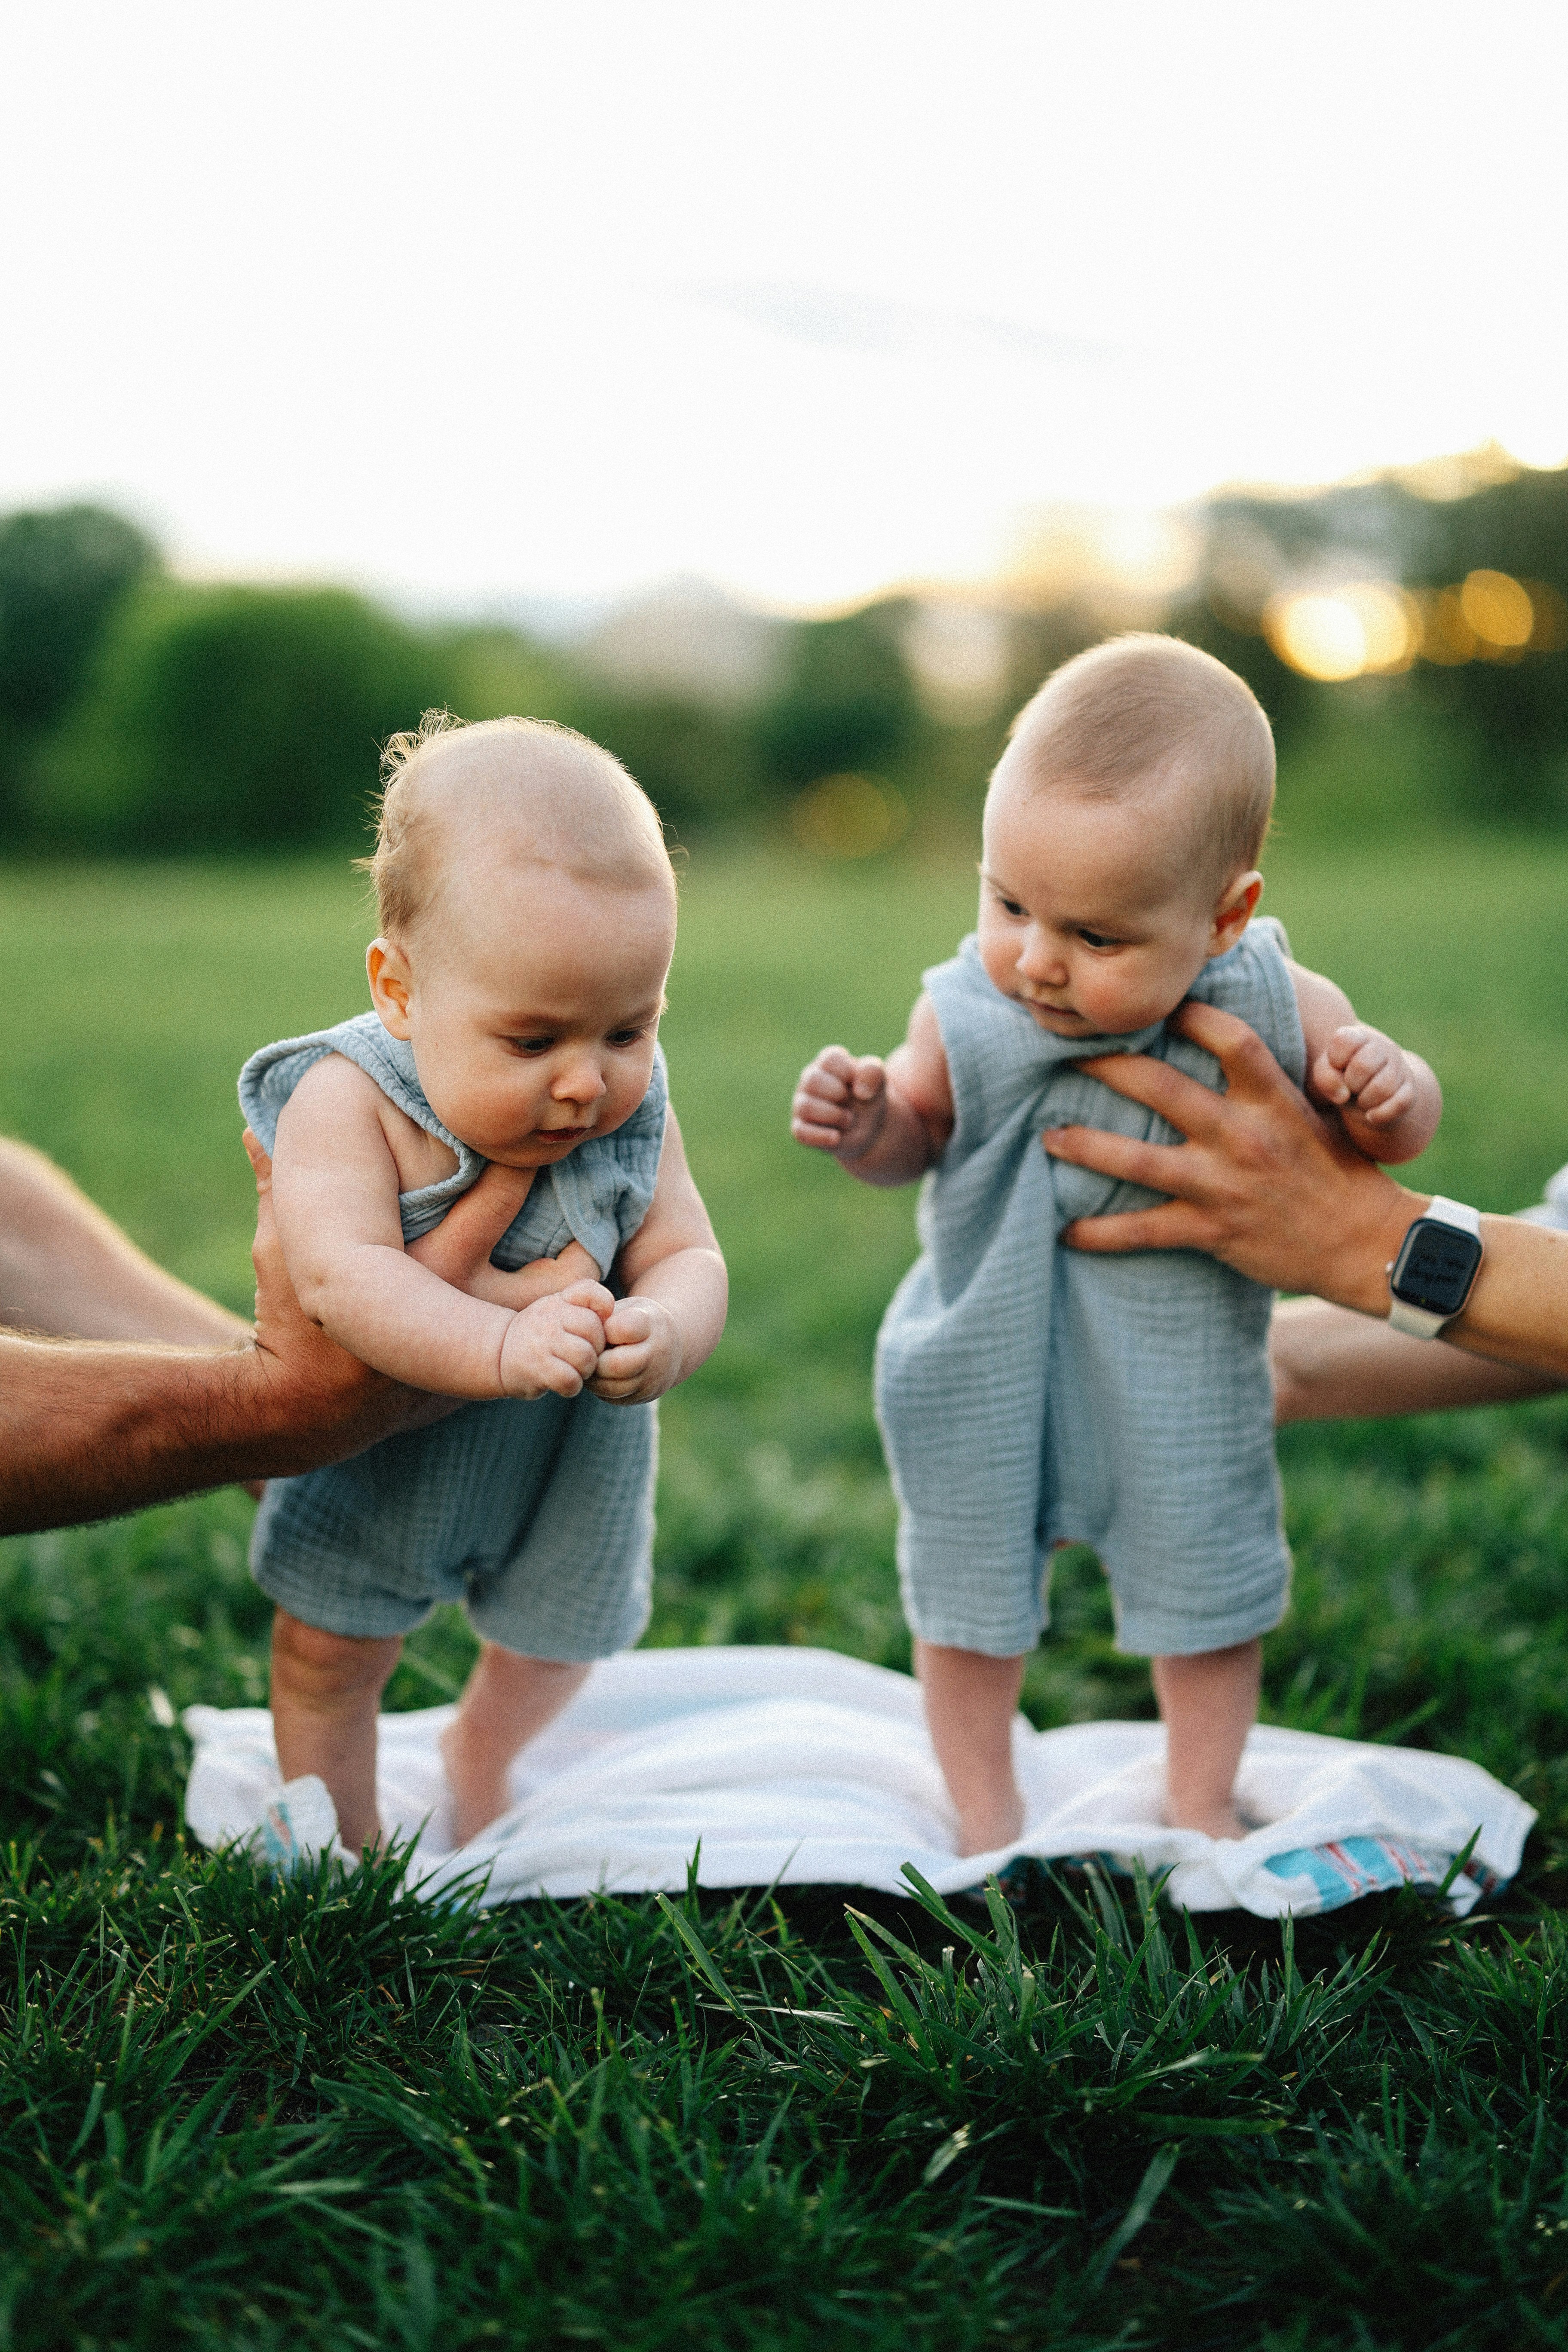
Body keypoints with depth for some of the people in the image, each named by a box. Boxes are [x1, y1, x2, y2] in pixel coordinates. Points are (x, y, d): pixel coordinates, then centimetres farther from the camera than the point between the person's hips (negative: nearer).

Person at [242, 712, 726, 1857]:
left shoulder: (633, 1115, -20)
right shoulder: (346, 1103, -33)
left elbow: (688, 1260, -23)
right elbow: (345, 1280, -44)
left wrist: (663, 1333, -47)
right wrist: (503, 1347, -59)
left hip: (571, 1459, 3)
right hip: (376, 1449, -3)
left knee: (555, 1634, 24)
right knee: (327, 1650, 11)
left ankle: (482, 1753, 58)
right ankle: (343, 1843, 41)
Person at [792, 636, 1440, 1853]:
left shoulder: (1277, 1014, -20)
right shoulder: (969, 1019, -21)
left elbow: (1391, 1130, -5)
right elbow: (920, 1131, -1)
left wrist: (1389, 1093, -28)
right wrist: (868, 1126, -24)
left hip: (1183, 1385, 0)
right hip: (990, 1377, 0)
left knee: (1205, 1587, 19)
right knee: (971, 1589, 16)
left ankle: (1200, 1801, 46)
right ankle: (987, 1815, 42)